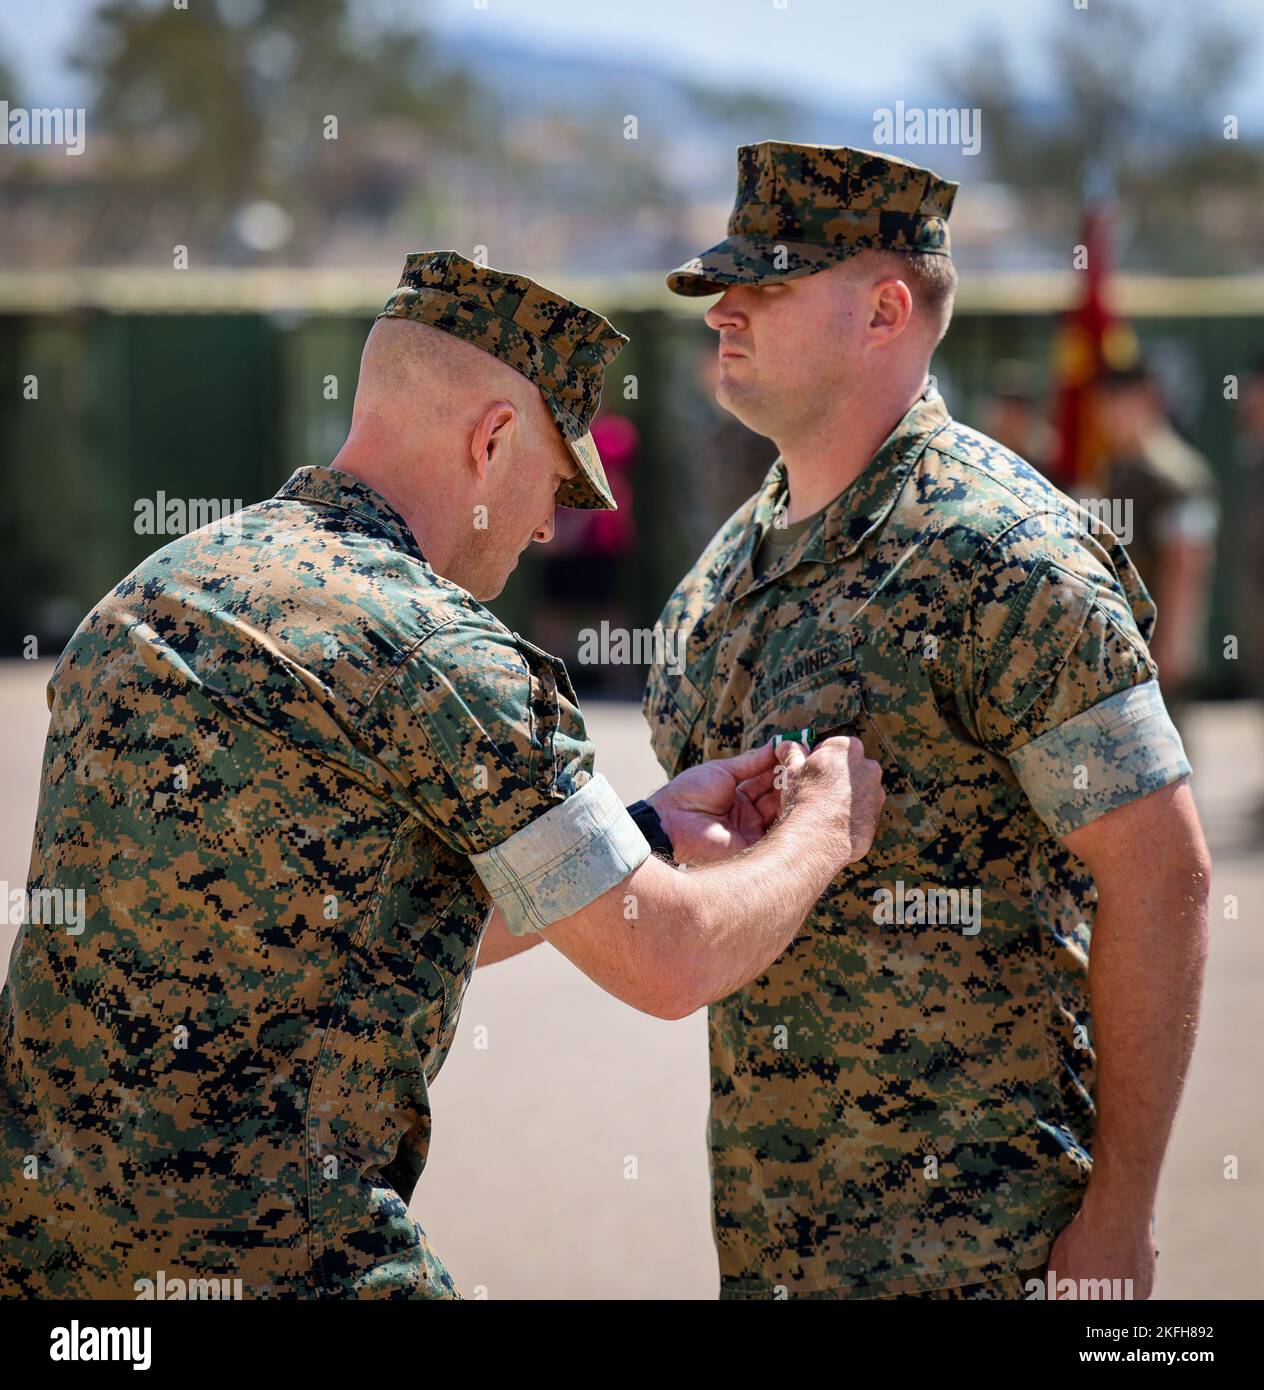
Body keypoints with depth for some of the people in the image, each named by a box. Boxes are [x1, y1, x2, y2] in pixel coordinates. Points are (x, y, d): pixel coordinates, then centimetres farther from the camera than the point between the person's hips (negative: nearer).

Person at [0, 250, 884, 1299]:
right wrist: (822, 832, 10)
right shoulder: (426, 647, -13)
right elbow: (667, 962, -8)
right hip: (260, 1252, -8)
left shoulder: (159, 590, 13)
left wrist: (656, 828, 26)